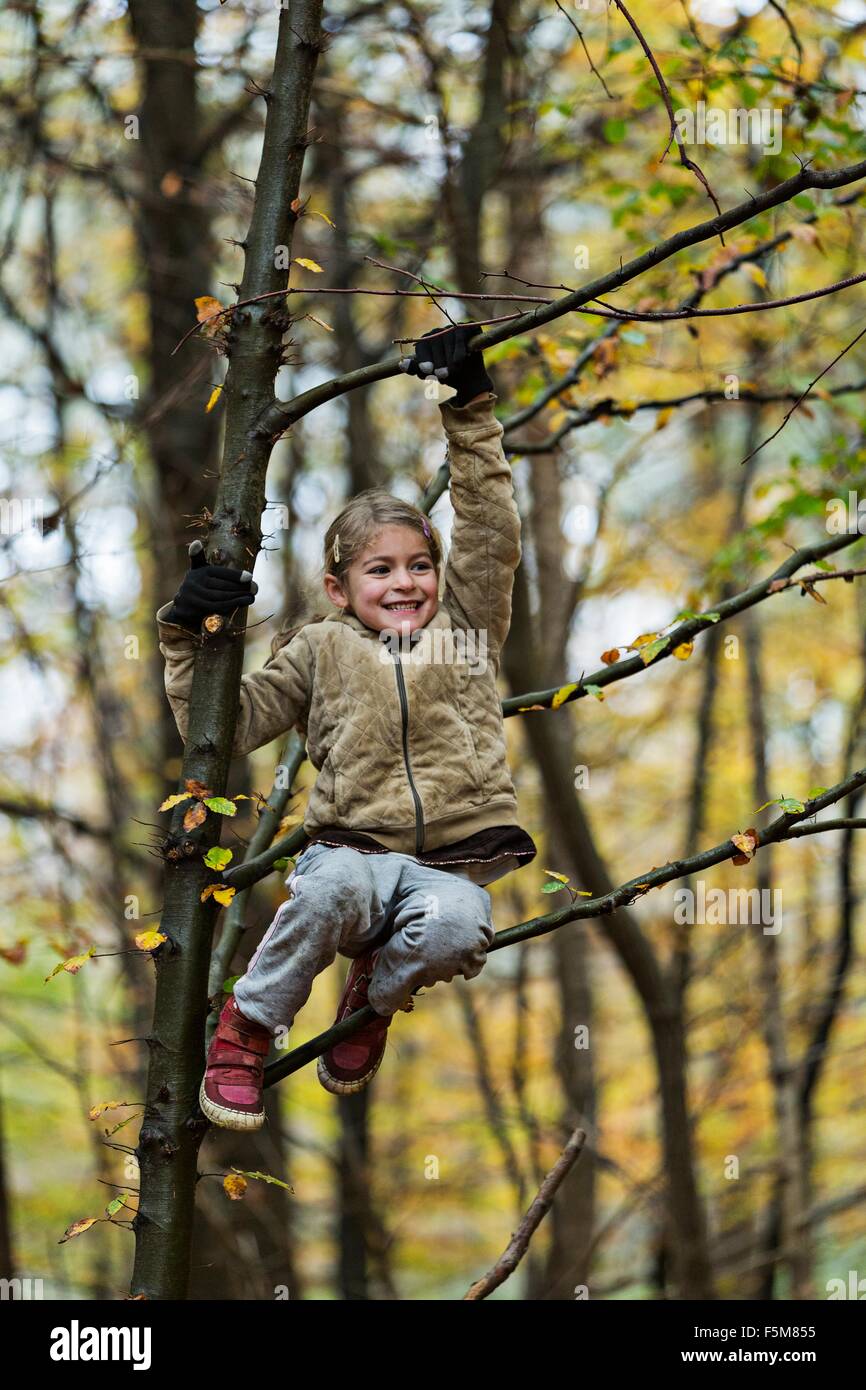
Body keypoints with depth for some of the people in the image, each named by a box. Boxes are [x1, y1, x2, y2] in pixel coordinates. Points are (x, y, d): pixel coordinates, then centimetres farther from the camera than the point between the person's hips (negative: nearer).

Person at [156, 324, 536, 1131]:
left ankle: (375, 992, 1)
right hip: (356, 847, -1)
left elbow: (491, 533, 10)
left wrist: (469, 411, 7)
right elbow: (226, 726, 15)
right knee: (335, 883, -40)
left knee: (455, 925, -36)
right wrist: (190, 639, 3)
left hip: (452, 865, 1)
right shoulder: (320, 651, 17)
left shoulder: (466, 631, 20)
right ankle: (250, 1021, -13)